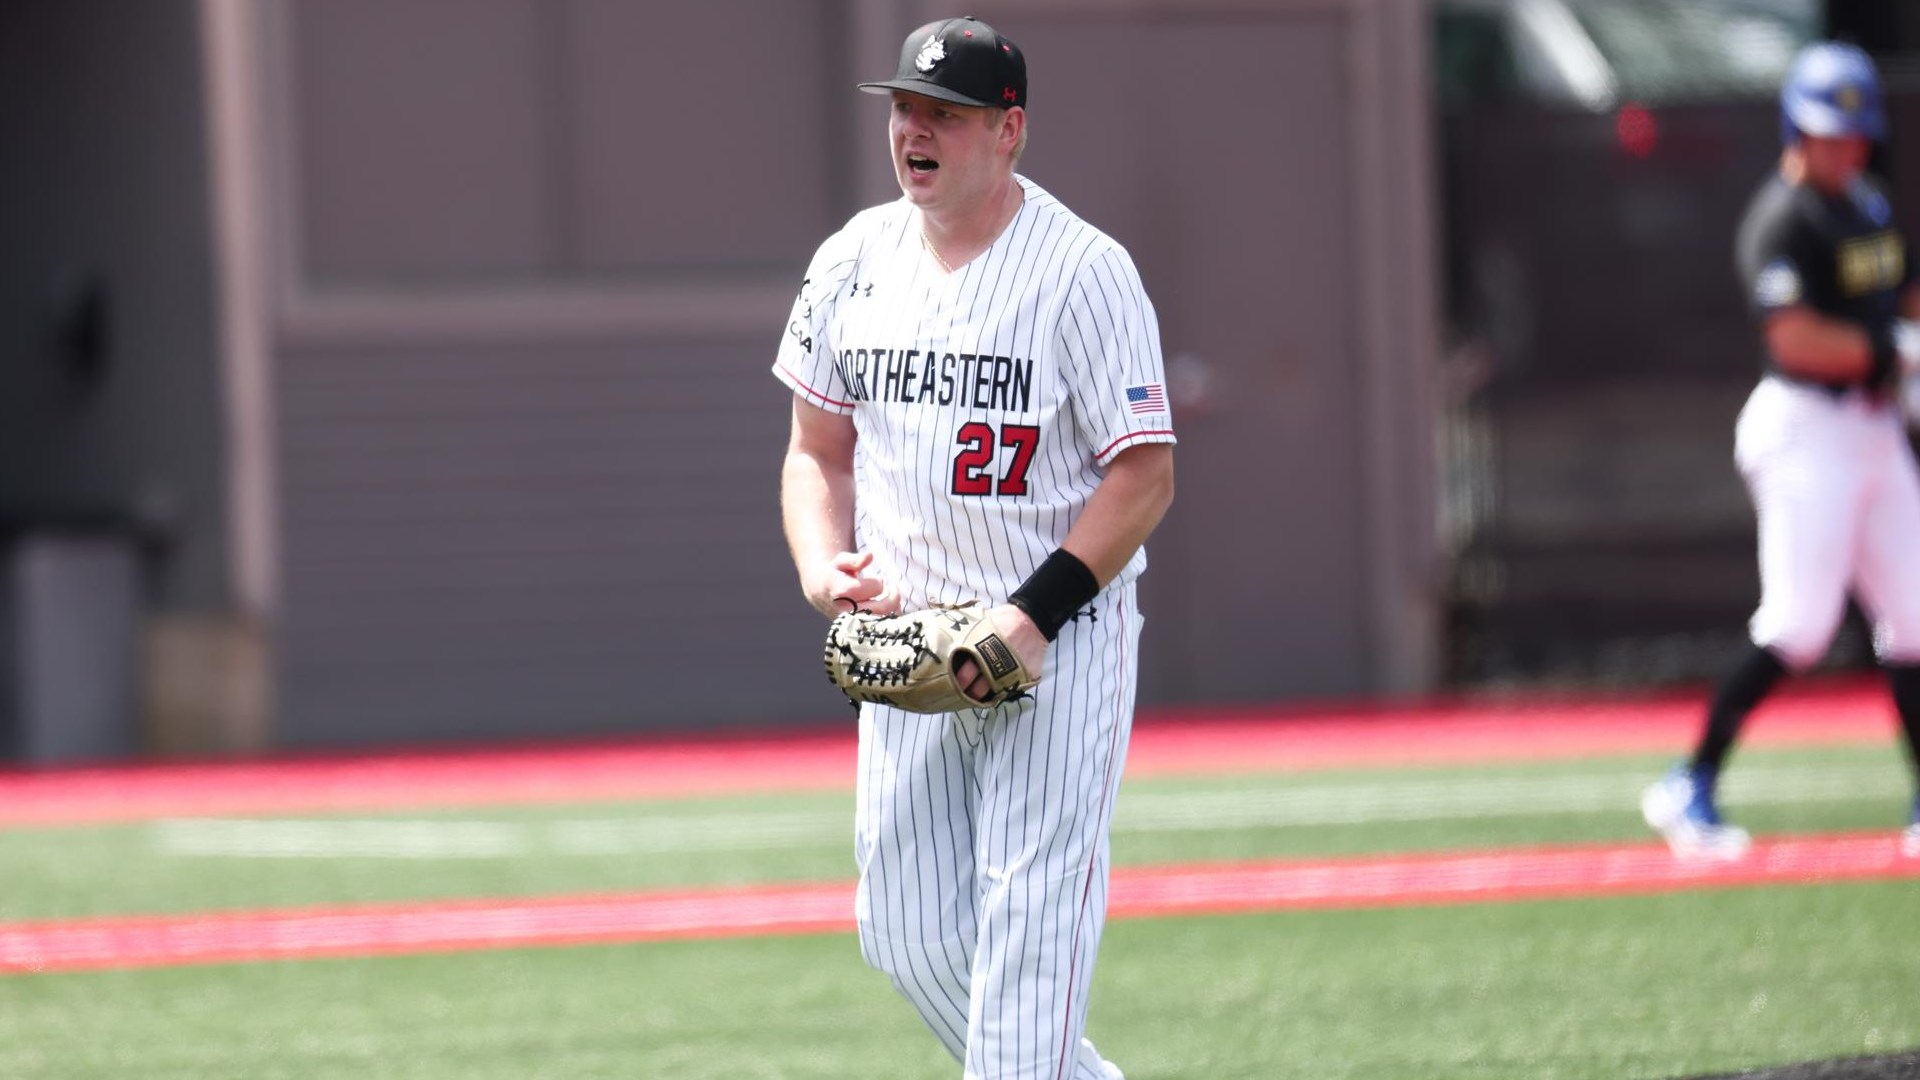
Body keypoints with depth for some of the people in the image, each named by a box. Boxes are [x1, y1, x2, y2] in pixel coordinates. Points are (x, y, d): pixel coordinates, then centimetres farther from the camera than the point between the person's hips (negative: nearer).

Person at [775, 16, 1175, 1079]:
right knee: (908, 936, 5)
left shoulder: (1082, 269, -11)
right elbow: (817, 450, 15)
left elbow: (1144, 475, -11)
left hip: (1060, 643, -6)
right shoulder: (853, 261, 7)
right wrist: (820, 566, -5)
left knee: (1029, 923, -13)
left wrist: (1036, 615, -20)